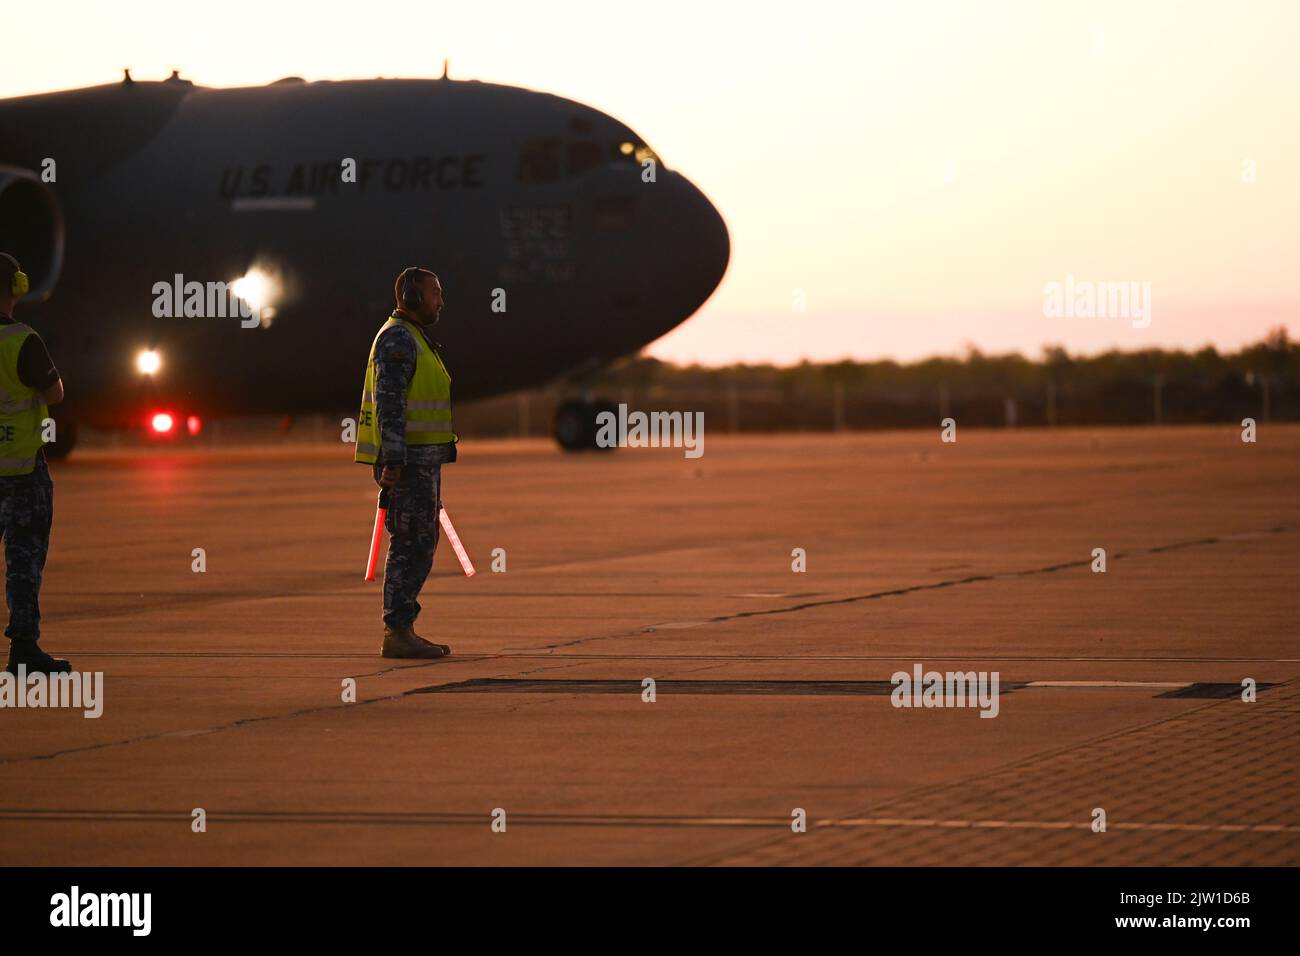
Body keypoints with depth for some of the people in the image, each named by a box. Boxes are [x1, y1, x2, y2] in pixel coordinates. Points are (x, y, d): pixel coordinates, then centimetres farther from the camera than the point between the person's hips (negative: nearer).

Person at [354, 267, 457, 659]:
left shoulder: (415, 340, 20)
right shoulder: (397, 339, -13)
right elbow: (389, 403, -21)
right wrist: (393, 462, -26)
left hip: (420, 458, 11)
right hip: (408, 459, -11)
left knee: (419, 546, 10)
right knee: (411, 544, -10)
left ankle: (402, 631, 12)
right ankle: (397, 634, -9)